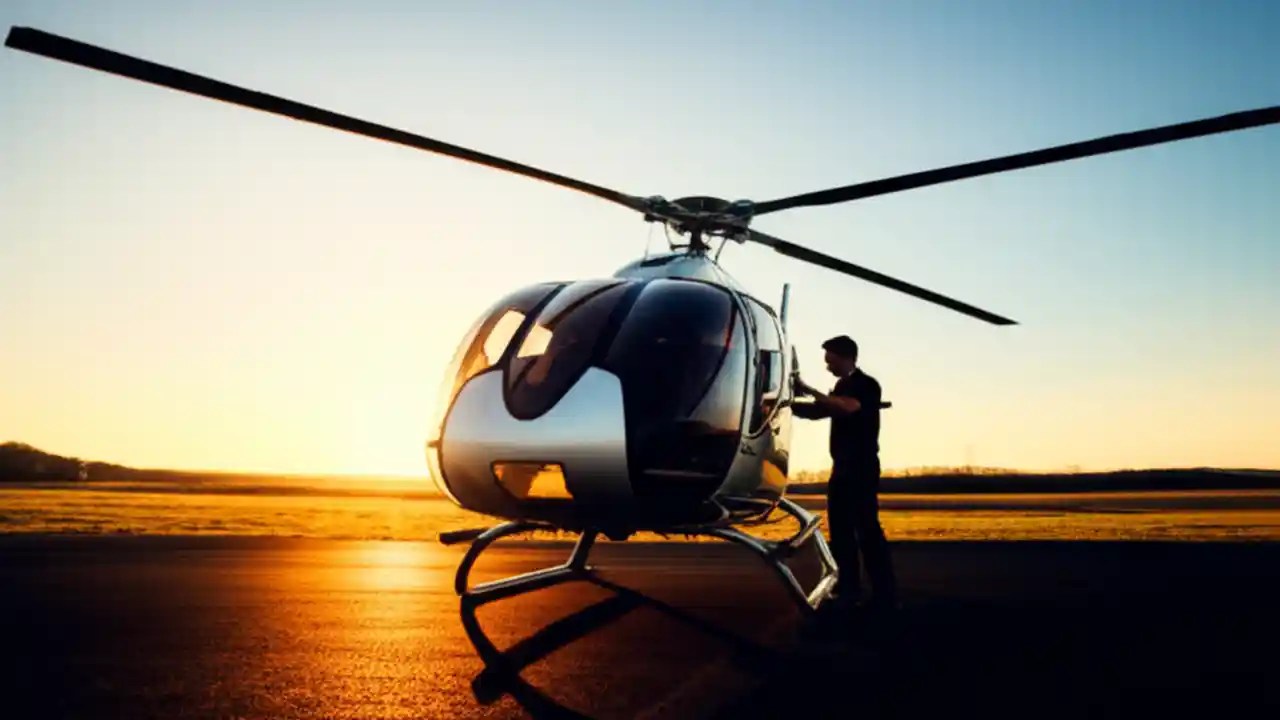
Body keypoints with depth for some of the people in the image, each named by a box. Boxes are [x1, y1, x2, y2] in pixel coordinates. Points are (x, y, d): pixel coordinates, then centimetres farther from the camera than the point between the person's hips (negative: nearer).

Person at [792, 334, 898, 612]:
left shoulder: (867, 385, -10)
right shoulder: (842, 386, 16)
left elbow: (847, 407, -30)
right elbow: (817, 412, 22)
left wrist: (808, 390, -27)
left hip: (862, 467, -9)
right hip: (843, 467, 9)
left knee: (867, 529, -11)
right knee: (840, 527, 10)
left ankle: (885, 594, -9)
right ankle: (849, 589, 18)